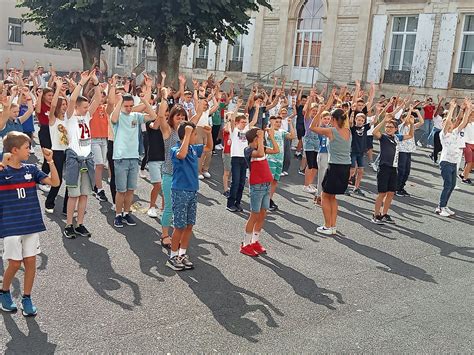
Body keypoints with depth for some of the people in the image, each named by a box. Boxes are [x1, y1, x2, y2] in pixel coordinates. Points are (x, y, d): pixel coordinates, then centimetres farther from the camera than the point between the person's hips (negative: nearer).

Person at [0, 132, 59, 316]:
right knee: (15, 263, 1)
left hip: (32, 224, 4)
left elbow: (55, 182, 0)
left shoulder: (31, 169, 4)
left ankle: (26, 298, 19)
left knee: (30, 261, 5)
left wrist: (50, 161, -9)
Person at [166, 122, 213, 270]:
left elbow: (209, 148, 25)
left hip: (193, 191, 7)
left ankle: (182, 254, 24)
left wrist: (209, 133, 8)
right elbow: (182, 154, -40)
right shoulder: (175, 150, -15)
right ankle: (173, 256, 13)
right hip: (180, 192, -7)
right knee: (180, 226, -1)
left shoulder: (194, 149, 8)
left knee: (189, 225, 11)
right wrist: (187, 134, -33)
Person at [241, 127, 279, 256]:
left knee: (262, 215, 12)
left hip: (267, 185, 8)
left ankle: (255, 241, 23)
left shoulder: (261, 148, 11)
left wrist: (271, 136, 8)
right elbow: (260, 153, -31)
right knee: (254, 216, -2)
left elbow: (276, 150, 10)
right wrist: (261, 139, -21)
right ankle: (246, 245, 8)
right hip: (257, 186, -8)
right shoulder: (248, 150, -11)